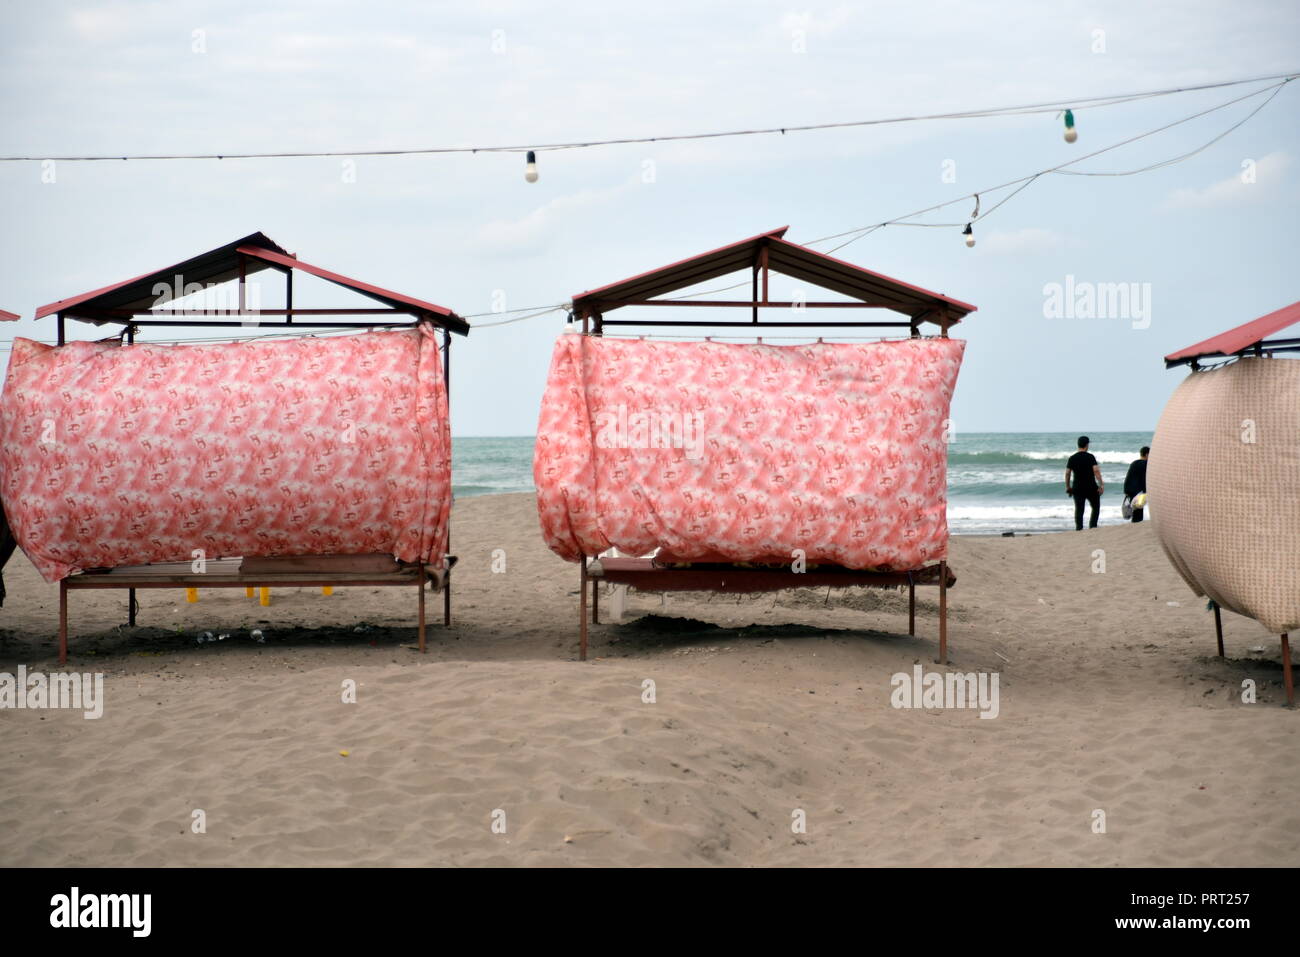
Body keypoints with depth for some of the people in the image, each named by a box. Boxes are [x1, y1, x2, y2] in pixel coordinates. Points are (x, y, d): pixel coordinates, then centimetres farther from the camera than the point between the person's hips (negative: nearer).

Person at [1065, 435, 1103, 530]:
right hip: (1091, 487, -3)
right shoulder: (1090, 457, -6)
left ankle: (1079, 529, -4)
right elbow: (1096, 471, -14)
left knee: (1079, 509, 3)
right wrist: (1101, 484, -12)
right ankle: (1092, 526, 7)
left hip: (1077, 488, 3)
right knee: (1096, 507, 14)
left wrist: (1068, 487, 13)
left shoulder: (1072, 458, 4)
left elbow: (1067, 473, 4)